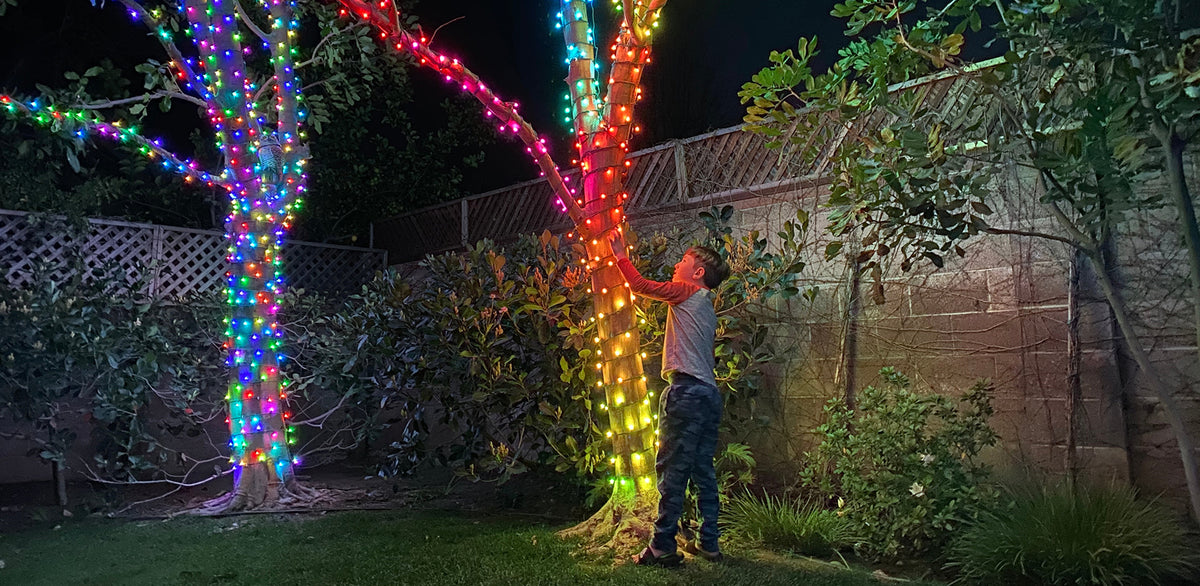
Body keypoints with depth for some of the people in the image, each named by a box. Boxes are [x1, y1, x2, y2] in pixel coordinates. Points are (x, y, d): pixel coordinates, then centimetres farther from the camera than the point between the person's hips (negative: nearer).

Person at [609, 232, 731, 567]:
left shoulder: (689, 292, -3)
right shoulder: (705, 305, 22)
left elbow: (640, 285, -1)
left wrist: (620, 255, 10)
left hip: (687, 391, -9)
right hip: (708, 393, 9)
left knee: (672, 470, -6)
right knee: (703, 471, 11)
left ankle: (662, 548, -3)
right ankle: (709, 545, 15)